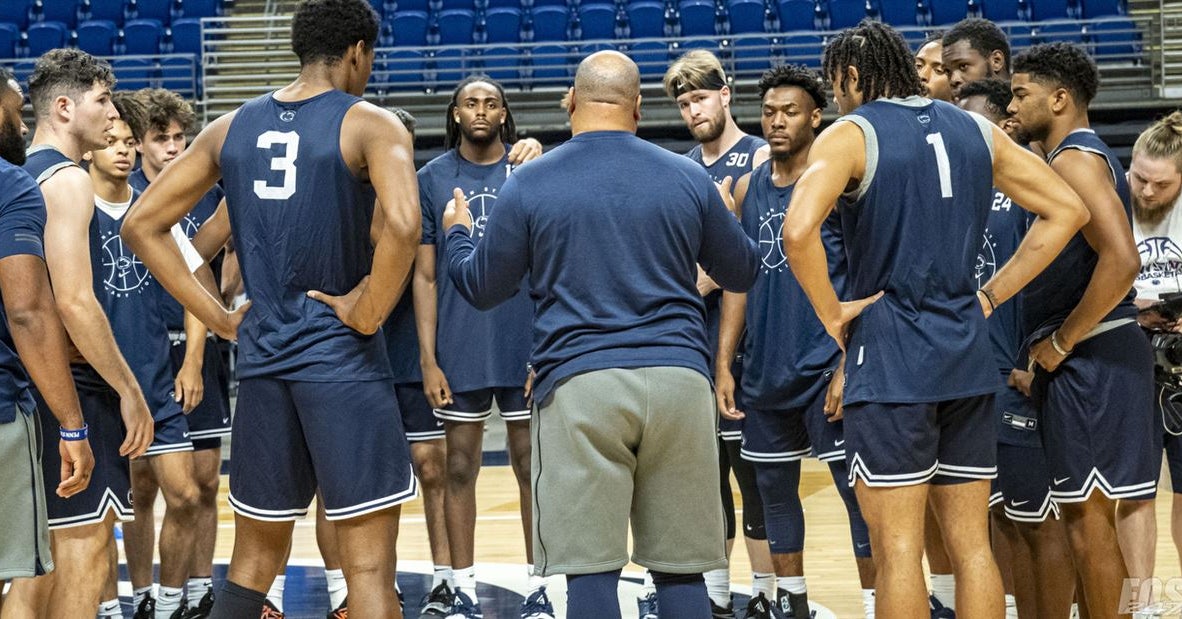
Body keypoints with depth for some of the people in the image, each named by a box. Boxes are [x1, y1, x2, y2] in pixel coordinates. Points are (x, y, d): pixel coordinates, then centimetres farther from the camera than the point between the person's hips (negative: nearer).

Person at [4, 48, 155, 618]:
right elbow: (75, 303, -22)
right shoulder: (67, 180, -14)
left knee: (48, 548, 14)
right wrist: (130, 391, -18)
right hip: (75, 384, -10)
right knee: (85, 544, -6)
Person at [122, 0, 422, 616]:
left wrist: (219, 317, 10)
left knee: (253, 562, 17)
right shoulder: (370, 125, -7)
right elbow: (402, 224, -27)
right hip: (341, 357, -5)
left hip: (260, 356, 5)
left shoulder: (231, 128, 10)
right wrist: (368, 313, -13)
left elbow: (141, 224, 11)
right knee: (368, 569, -2)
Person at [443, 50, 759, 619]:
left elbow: (482, 288, 12)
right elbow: (742, 273, 19)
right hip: (678, 379, 2)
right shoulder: (688, 179, 7)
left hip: (578, 385, -2)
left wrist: (456, 234, 33)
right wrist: (725, 216, 41)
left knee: (590, 570, -1)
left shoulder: (529, 183, 3)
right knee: (681, 570, 8)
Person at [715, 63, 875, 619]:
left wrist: (849, 368, -17)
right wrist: (724, 363, 7)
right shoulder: (748, 188, 11)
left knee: (858, 491, -5)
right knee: (774, 488, 14)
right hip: (765, 369, 6)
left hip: (827, 367, -6)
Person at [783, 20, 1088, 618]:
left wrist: (832, 314, -9)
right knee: (971, 545, 9)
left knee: (897, 548, -2)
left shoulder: (850, 135, -6)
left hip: (889, 357, -6)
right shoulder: (976, 131, 11)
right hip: (966, 357, 6)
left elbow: (798, 231, -23)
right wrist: (993, 295, 12)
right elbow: (1067, 210, 12)